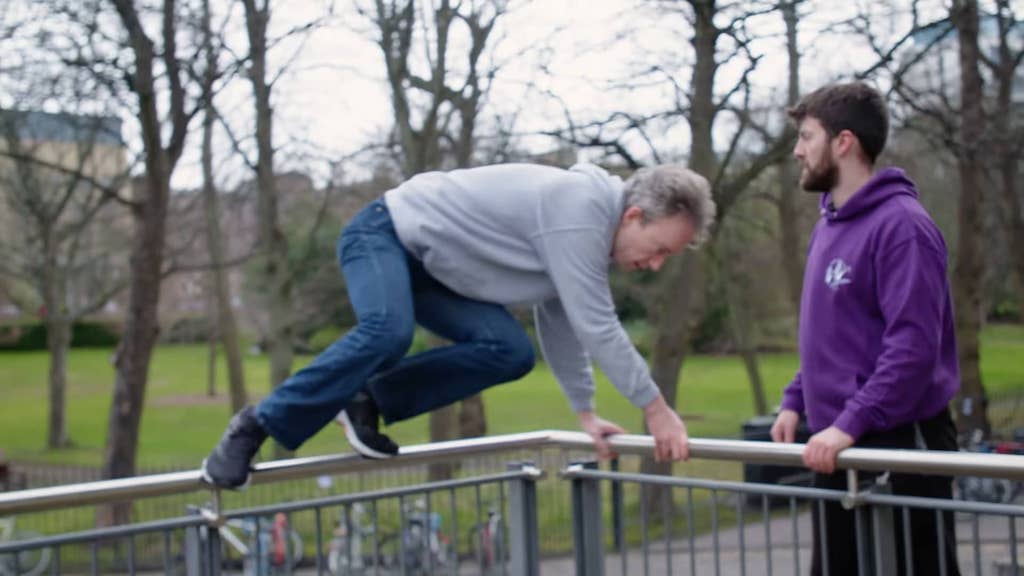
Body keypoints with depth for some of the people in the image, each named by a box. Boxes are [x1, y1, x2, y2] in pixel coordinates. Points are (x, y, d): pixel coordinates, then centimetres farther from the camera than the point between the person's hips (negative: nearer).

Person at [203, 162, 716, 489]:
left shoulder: (589, 230, 4)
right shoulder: (579, 210, -27)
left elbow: (562, 322, 14)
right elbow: (597, 325, -28)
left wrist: (586, 411, 13)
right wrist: (655, 408, -20)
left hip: (432, 265, 9)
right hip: (385, 234, -9)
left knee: (511, 352, -9)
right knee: (386, 333, -35)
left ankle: (368, 400, -2)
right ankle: (256, 426, -20)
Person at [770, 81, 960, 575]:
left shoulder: (900, 225, -16)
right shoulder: (827, 227, 12)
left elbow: (914, 344, -24)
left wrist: (850, 424, -27)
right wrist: (795, 401, 11)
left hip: (898, 445, -9)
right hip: (836, 448, 9)